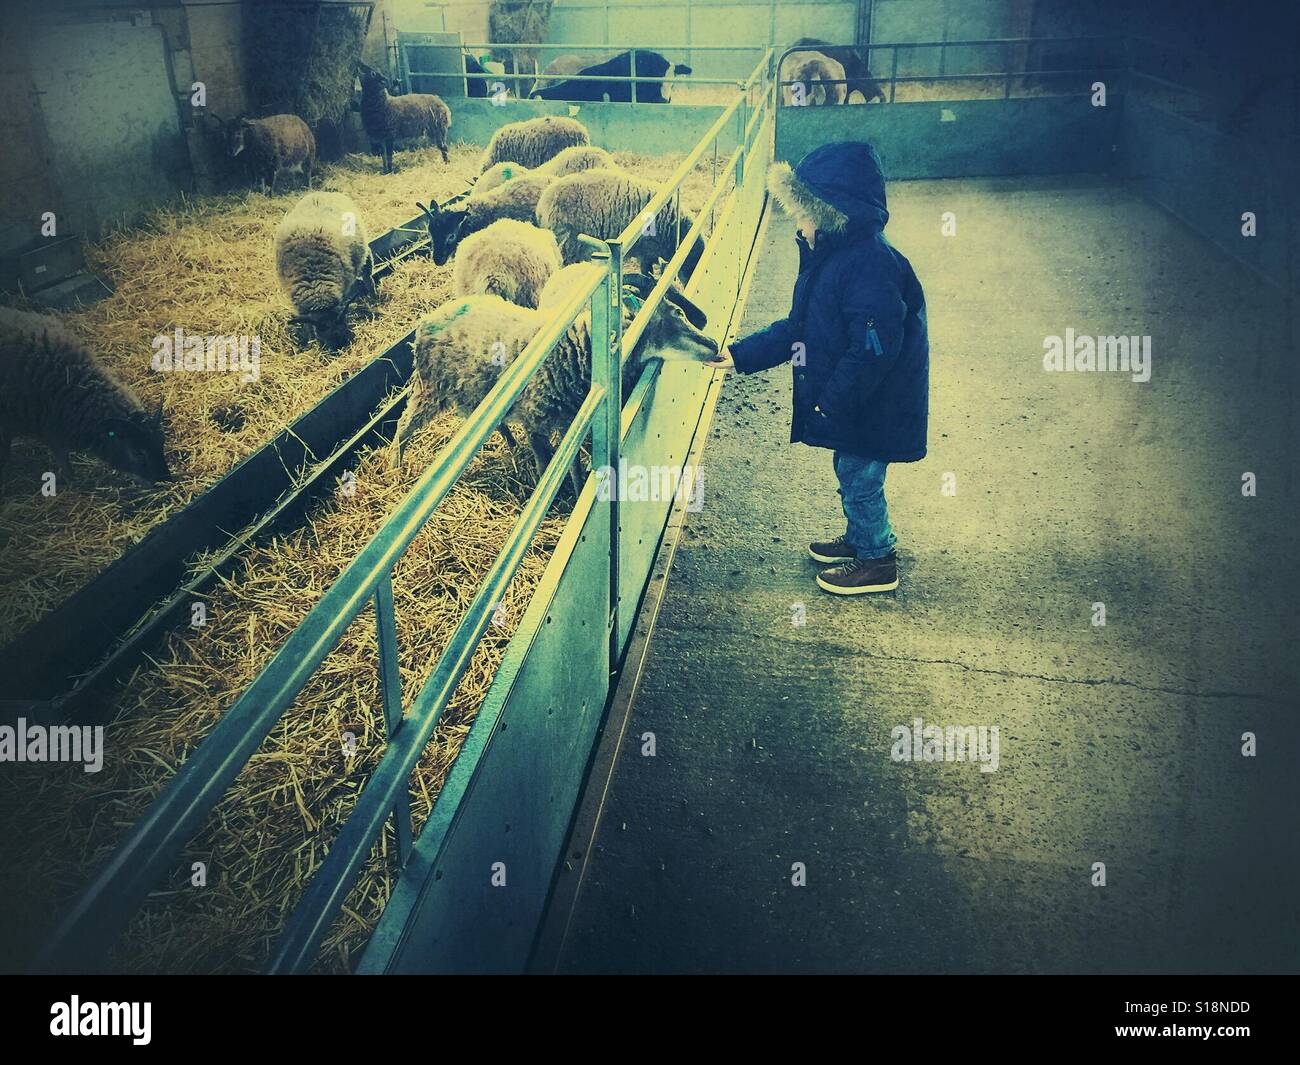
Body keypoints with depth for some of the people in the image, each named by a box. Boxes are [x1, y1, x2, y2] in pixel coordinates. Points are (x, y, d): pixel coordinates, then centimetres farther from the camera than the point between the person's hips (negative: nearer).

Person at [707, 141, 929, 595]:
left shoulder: (870, 264, -28)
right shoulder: (829, 255, 5)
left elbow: (873, 349, -30)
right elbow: (799, 328, 11)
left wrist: (832, 401, -24)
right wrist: (739, 354, 6)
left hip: (873, 405, -9)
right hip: (845, 399, 9)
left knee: (860, 479, 6)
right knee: (850, 471, 24)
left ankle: (877, 562, 25)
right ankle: (861, 539, 45)